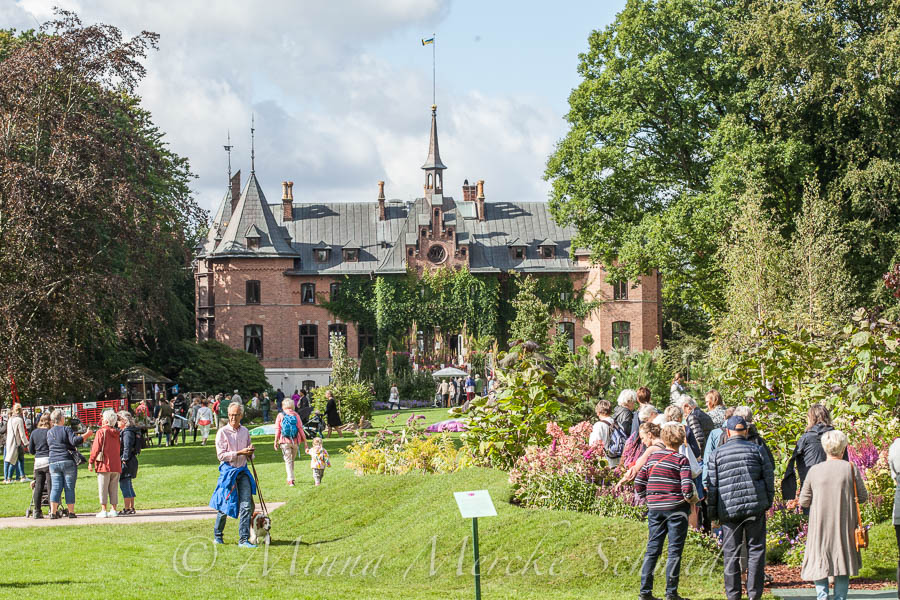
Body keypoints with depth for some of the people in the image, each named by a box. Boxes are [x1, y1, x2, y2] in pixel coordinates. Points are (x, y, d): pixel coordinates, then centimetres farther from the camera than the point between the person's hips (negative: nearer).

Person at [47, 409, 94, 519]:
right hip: (68, 462, -4)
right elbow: (75, 441, -18)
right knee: (69, 488, 1)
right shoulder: (66, 429, -6)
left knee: (55, 487, 4)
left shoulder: (49, 432, 12)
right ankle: (71, 512, 2)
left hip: (53, 463, 4)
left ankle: (53, 512, -4)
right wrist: (87, 435, -10)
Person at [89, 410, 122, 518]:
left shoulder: (101, 432, -7)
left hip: (104, 464, -6)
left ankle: (103, 510, -5)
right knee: (114, 488, 10)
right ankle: (114, 510, 10)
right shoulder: (116, 433, 10)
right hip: (116, 465, 6)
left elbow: (96, 448, -9)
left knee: (103, 488, -2)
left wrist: (91, 462, -4)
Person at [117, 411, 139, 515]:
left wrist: (124, 459, -21)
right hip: (132, 460, 11)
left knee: (124, 485, -7)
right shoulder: (122, 431, 17)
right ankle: (131, 508, 18)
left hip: (126, 462, -11)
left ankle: (127, 509, -6)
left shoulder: (127, 432, -14)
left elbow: (127, 448, -20)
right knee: (129, 485, 14)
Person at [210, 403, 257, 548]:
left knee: (247, 505, -6)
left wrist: (250, 452, 0)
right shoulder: (222, 432, -6)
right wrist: (240, 453, -18)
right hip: (228, 470, -4)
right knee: (224, 506, 4)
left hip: (243, 471, 4)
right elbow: (221, 455, -11)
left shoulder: (245, 431, 10)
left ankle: (243, 540, -4)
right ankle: (217, 535, 26)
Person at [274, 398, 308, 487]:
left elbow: (277, 429, -2)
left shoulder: (280, 415, 0)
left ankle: (290, 479, -13)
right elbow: (300, 429, 1)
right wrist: (305, 442, 4)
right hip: (295, 441, 2)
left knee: (288, 460, -1)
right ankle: (290, 478, 25)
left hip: (284, 441, -2)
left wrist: (276, 441, 5)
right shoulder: (296, 415, 3)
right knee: (292, 460, 17)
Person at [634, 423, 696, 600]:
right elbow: (687, 486, -18)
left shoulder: (653, 457, 6)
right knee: (674, 551, 2)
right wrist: (690, 499, 1)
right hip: (676, 508, -4)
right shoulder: (681, 460, -8)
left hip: (655, 508, 4)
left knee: (652, 549, 9)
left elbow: (639, 482, 6)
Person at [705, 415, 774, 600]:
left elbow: (711, 485, 3)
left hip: (729, 510, 0)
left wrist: (713, 512, 9)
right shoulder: (756, 450, 4)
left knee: (731, 552, 6)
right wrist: (768, 501, 16)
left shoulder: (717, 454, 4)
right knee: (756, 549, 5)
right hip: (755, 507, 0)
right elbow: (769, 477, 4)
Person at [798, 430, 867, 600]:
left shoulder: (814, 471, -3)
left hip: (820, 526, 0)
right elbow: (862, 496, 1)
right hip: (844, 526, 0)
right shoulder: (851, 468, -5)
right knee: (843, 562, 9)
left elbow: (803, 502, 0)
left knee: (819, 562, 8)